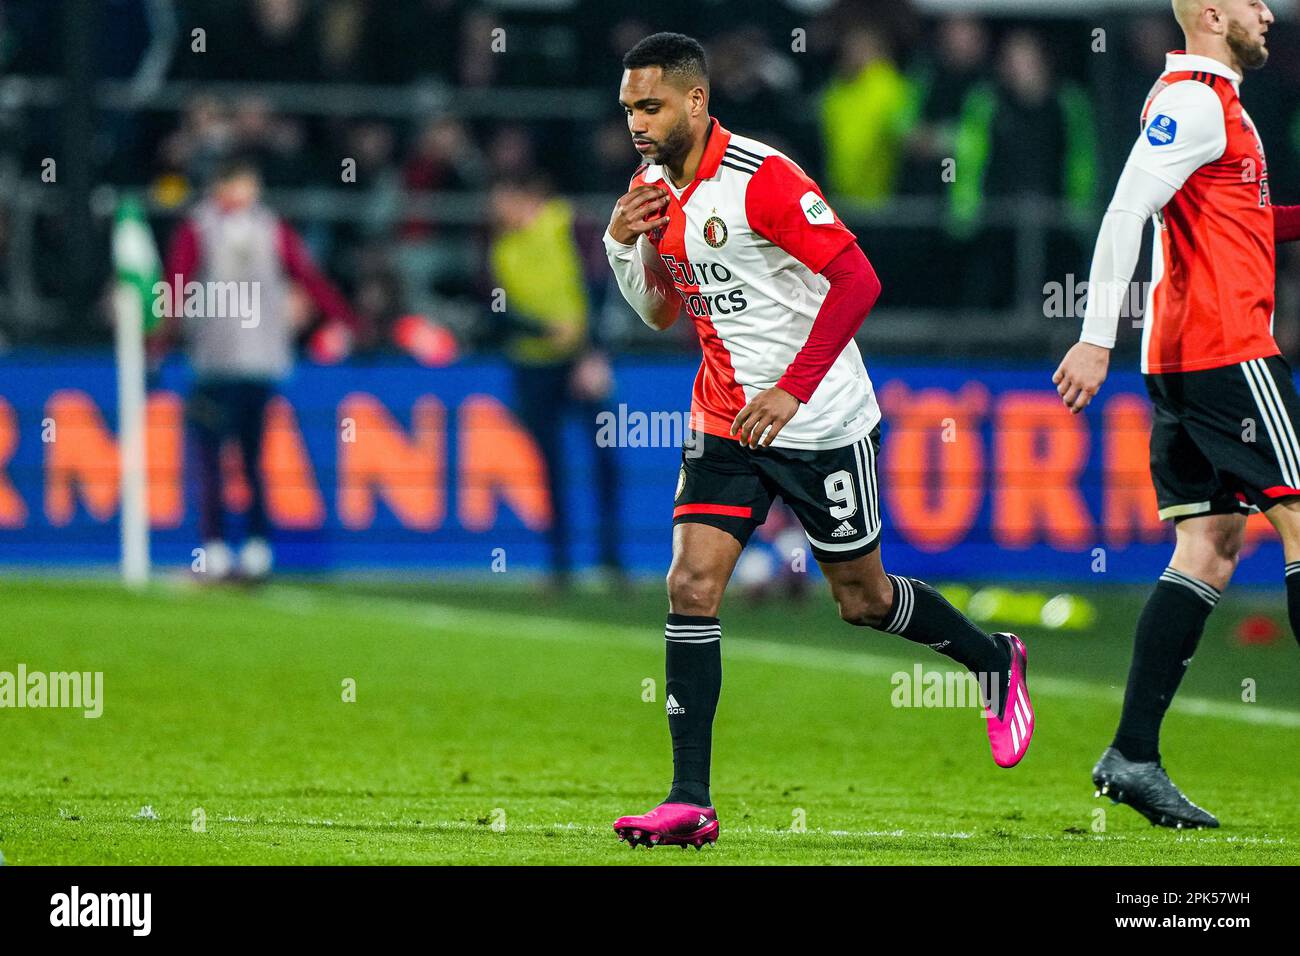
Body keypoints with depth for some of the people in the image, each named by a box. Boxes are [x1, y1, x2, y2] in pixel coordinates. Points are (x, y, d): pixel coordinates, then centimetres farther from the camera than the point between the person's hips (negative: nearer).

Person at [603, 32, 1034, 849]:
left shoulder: (762, 178, -19)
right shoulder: (655, 190, 5)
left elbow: (857, 279, -21)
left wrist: (793, 389, -24)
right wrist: (624, 245, -2)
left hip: (819, 424, -6)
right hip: (724, 424, 6)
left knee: (862, 598, 8)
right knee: (692, 585, -10)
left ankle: (996, 662, 38)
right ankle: (691, 803, -12)